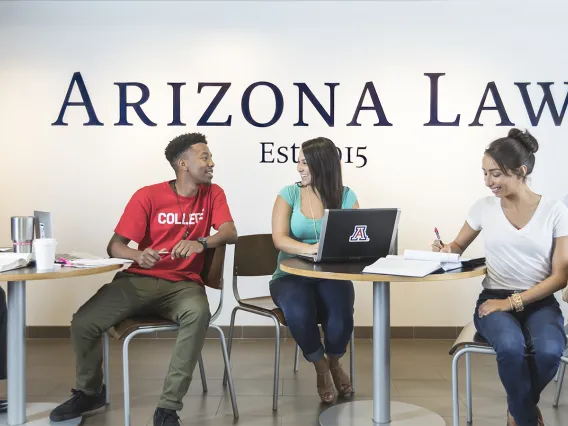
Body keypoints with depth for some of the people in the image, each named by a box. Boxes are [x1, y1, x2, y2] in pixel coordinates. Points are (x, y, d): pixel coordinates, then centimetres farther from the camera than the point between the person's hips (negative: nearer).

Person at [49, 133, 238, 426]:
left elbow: (231, 233, -9)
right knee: (83, 323, -19)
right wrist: (139, 255, -27)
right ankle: (90, 392, 14)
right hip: (139, 280, 0)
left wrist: (201, 243, -30)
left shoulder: (213, 194, 5)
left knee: (198, 314, -36)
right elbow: (114, 247, -4)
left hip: (183, 284, 0)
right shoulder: (148, 196, -2)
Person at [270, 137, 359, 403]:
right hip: (292, 276, 0)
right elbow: (279, 239, -14)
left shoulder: (345, 196, 2)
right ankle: (320, 367, -1)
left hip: (331, 276, 1)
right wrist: (310, 249, -34)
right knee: (298, 312, -35)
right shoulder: (289, 194, -1)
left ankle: (334, 362, 8)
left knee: (341, 315, -31)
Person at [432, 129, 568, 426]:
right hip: (494, 300, 1)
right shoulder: (484, 207, 3)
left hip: (539, 302, 0)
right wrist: (446, 250, -7)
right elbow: (459, 246, 18)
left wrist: (513, 302, -14)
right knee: (511, 347, -34)